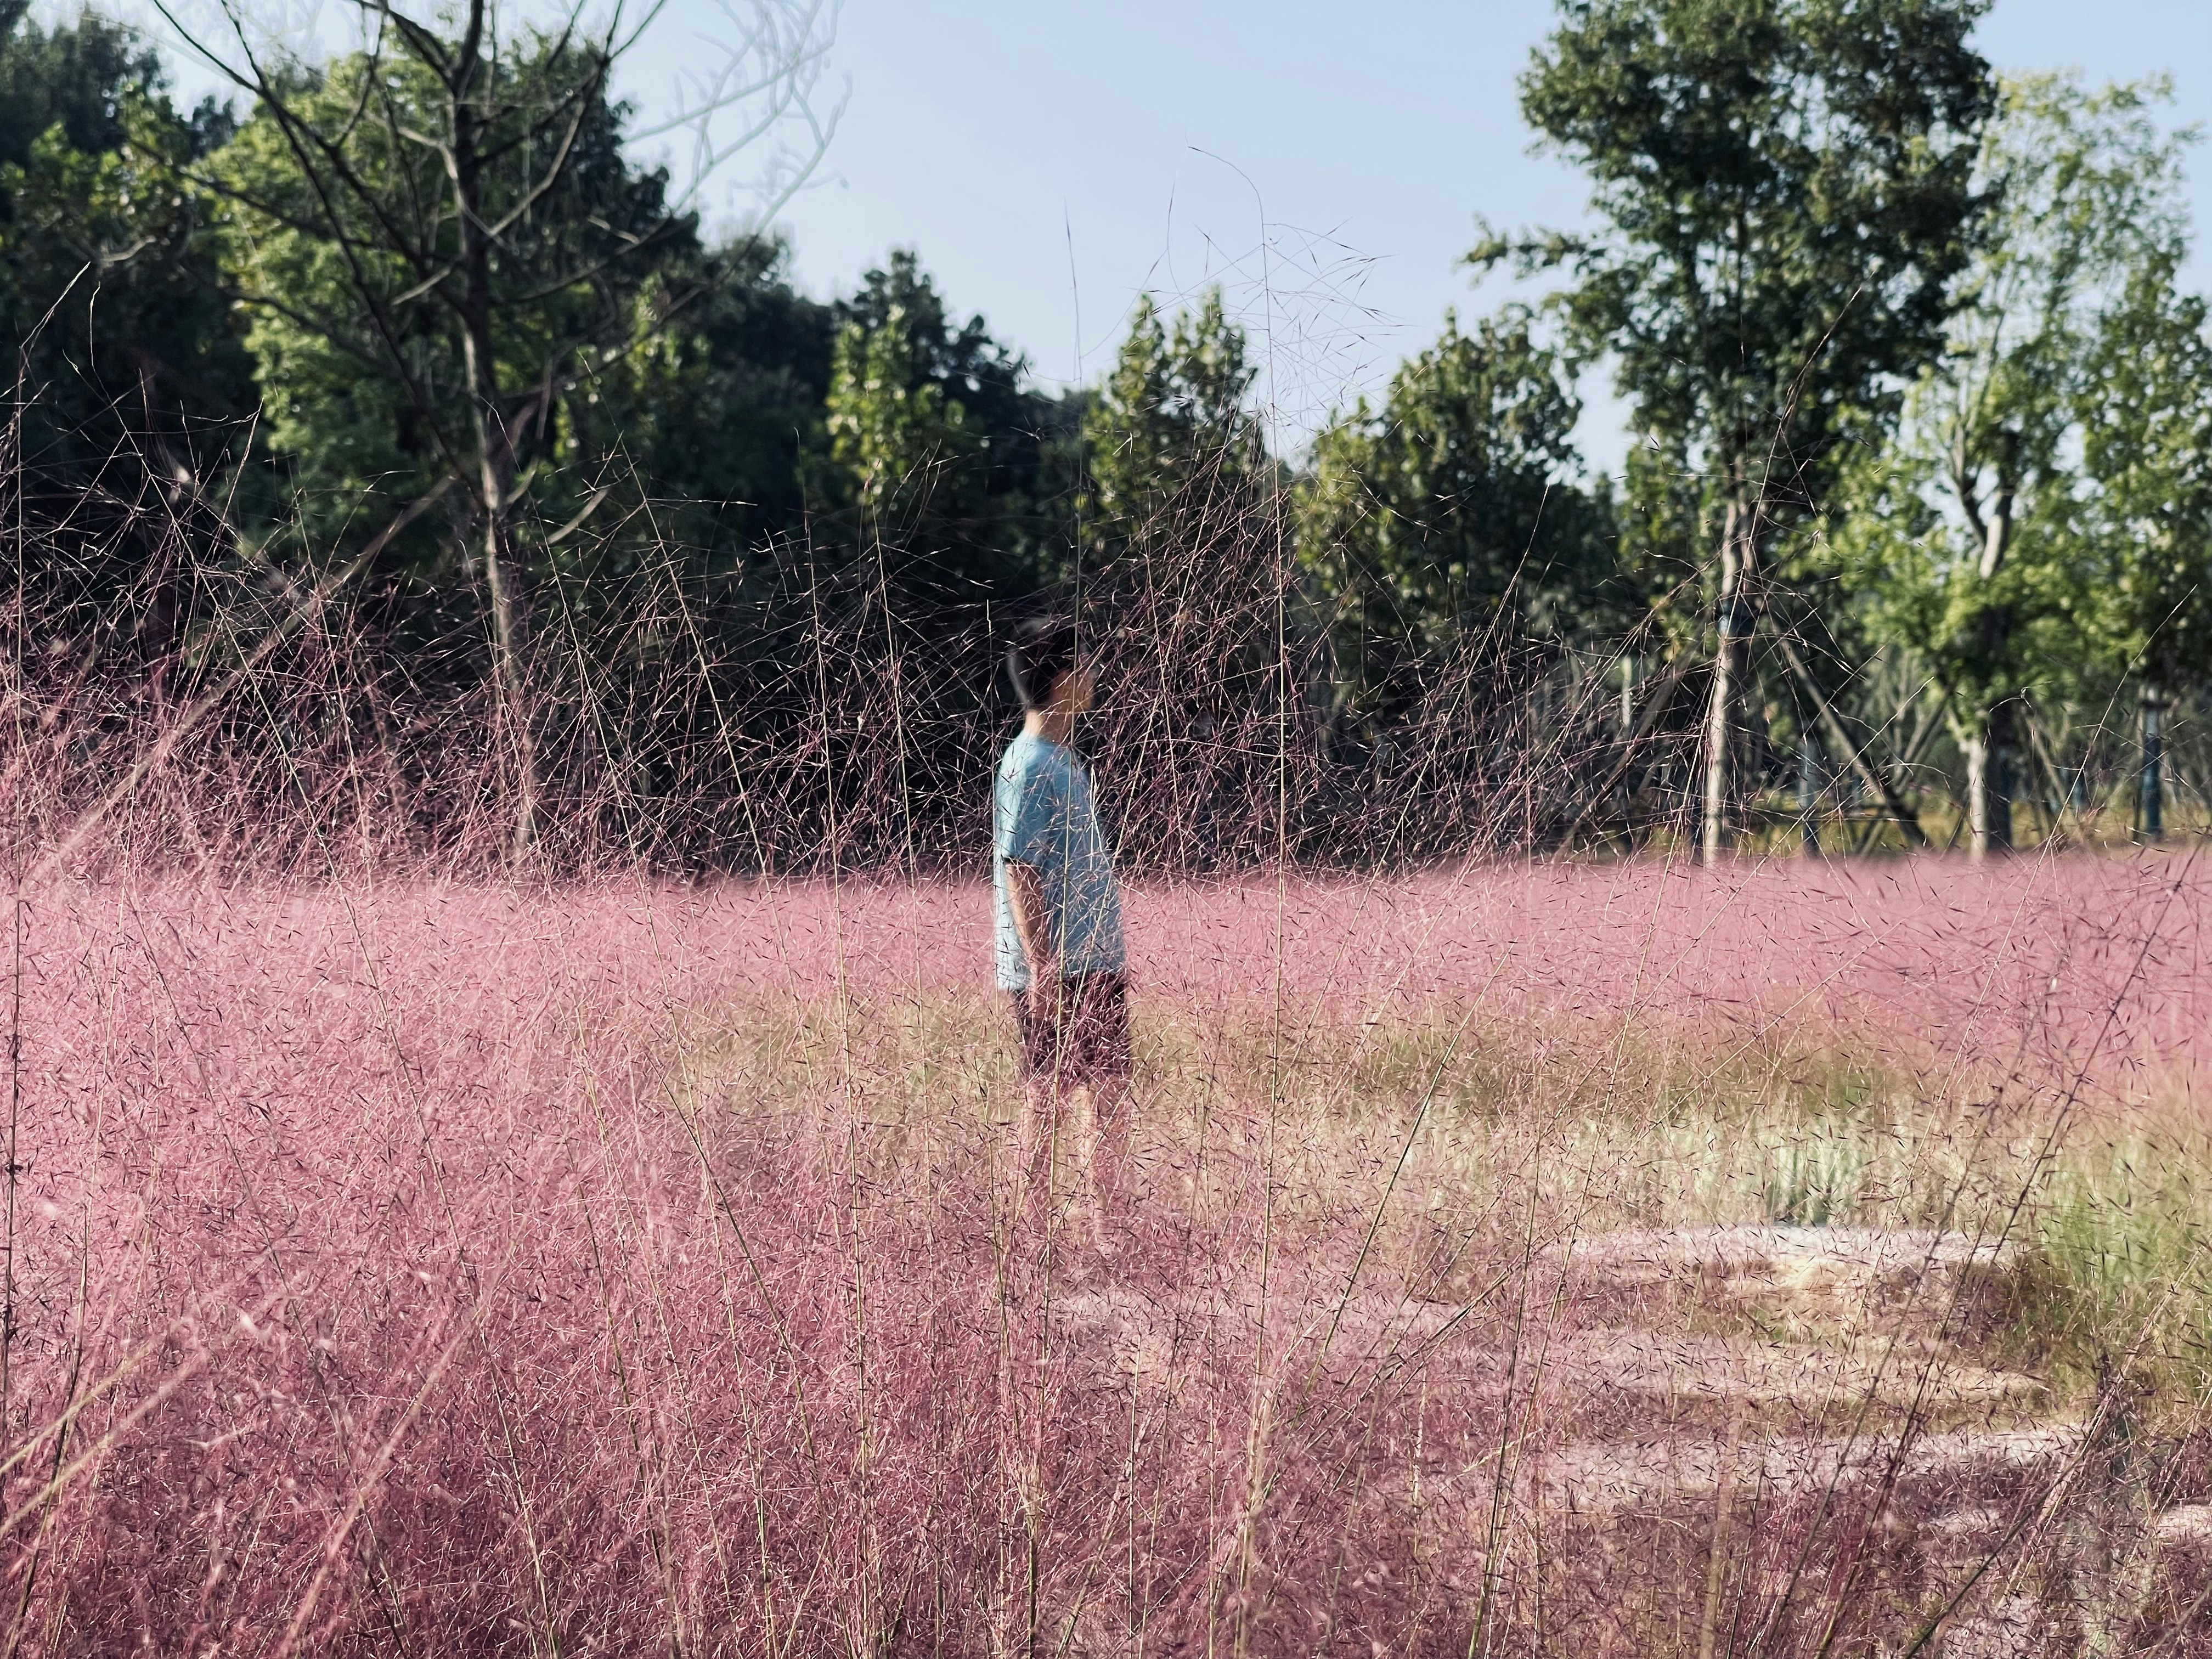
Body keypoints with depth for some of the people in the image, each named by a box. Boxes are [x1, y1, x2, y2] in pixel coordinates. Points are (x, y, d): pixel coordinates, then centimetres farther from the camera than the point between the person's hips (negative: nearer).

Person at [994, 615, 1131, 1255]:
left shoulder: (1064, 758, 14)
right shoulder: (1029, 768, -15)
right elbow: (1019, 872, -18)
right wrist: (1041, 967, -21)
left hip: (1095, 963, 9)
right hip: (1054, 970, -9)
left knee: (1108, 1098, 9)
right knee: (1049, 1100, -2)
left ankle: (1108, 1238, 15)